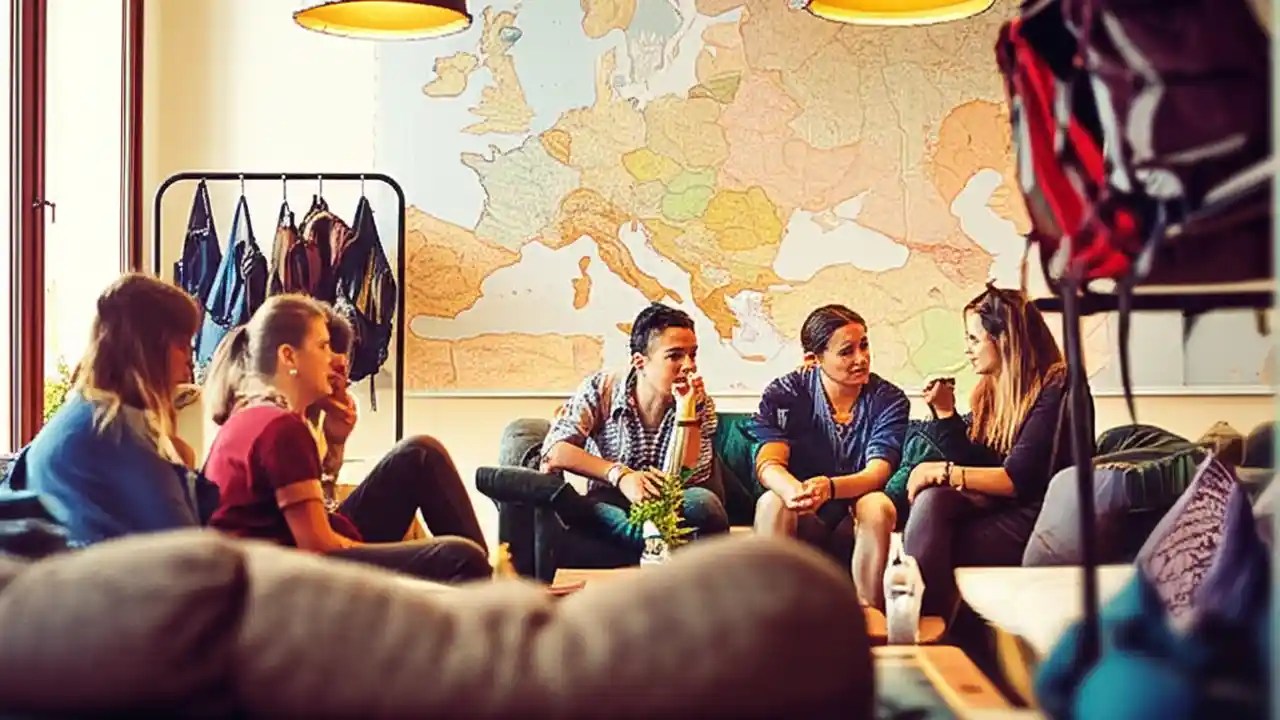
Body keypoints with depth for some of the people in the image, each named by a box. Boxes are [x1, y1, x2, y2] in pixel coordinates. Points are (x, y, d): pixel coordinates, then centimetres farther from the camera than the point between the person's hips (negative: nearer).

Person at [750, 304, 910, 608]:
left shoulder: (889, 399, -4)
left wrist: (829, 488, -40)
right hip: (803, 518, 0)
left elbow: (877, 473, -17)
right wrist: (794, 491, -44)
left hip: (859, 517, 0)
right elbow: (768, 464, -18)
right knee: (771, 503, -31)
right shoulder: (783, 394, -4)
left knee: (878, 506, -32)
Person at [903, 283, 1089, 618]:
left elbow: (1020, 479, -20)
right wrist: (945, 412, 5)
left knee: (934, 551, -27)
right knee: (931, 499, -25)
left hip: (1039, 518, -7)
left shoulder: (1056, 389, -12)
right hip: (997, 506, 7)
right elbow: (976, 466, 12)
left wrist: (943, 472, -18)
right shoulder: (993, 388, 13)